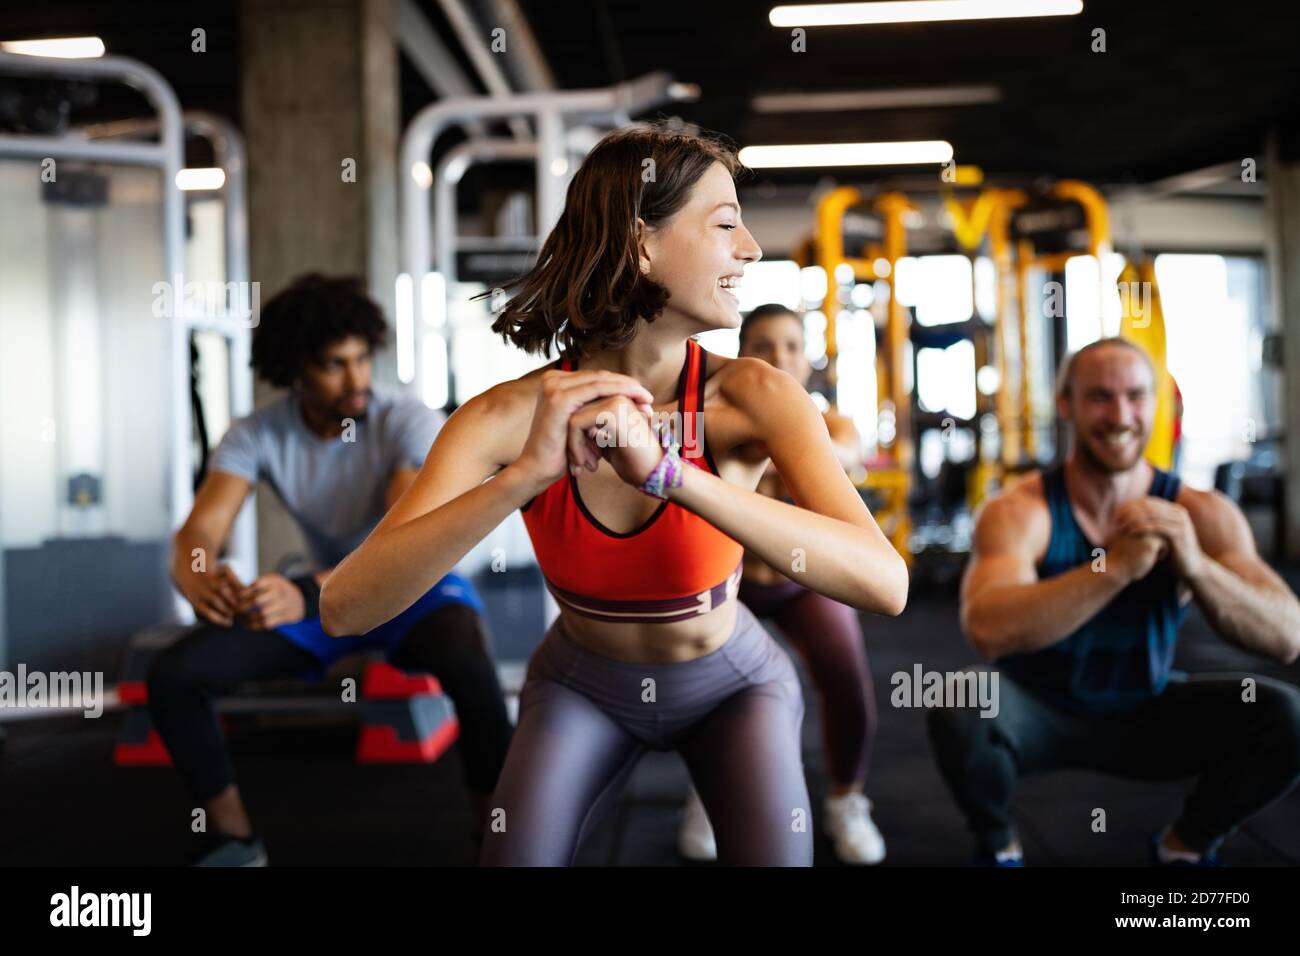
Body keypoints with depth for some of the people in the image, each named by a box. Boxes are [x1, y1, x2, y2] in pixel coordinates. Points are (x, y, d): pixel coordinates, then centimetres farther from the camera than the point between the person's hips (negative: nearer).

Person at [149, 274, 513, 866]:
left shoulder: (409, 424, -25)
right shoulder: (257, 436, -14)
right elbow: (196, 533, -24)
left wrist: (308, 595, -57)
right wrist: (199, 581, -50)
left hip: (417, 589, -4)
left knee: (470, 668, -40)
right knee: (172, 675, -14)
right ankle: (234, 842, 6)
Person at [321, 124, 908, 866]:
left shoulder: (752, 396, -26)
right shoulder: (508, 415, -25)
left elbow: (885, 582, -40)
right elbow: (346, 609, -34)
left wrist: (667, 472, -49)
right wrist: (525, 476, -47)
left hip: (730, 684, 0)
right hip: (583, 685, 1)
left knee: (773, 849, -21)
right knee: (516, 849, -16)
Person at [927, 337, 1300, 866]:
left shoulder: (1201, 514, -14)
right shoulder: (1018, 511, -22)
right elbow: (988, 630, -40)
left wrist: (1196, 566, -39)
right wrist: (1116, 568, -48)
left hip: (1148, 714, 3)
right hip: (1037, 715, -2)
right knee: (961, 708, -33)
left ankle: (1187, 842, 10)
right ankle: (997, 843, -1)